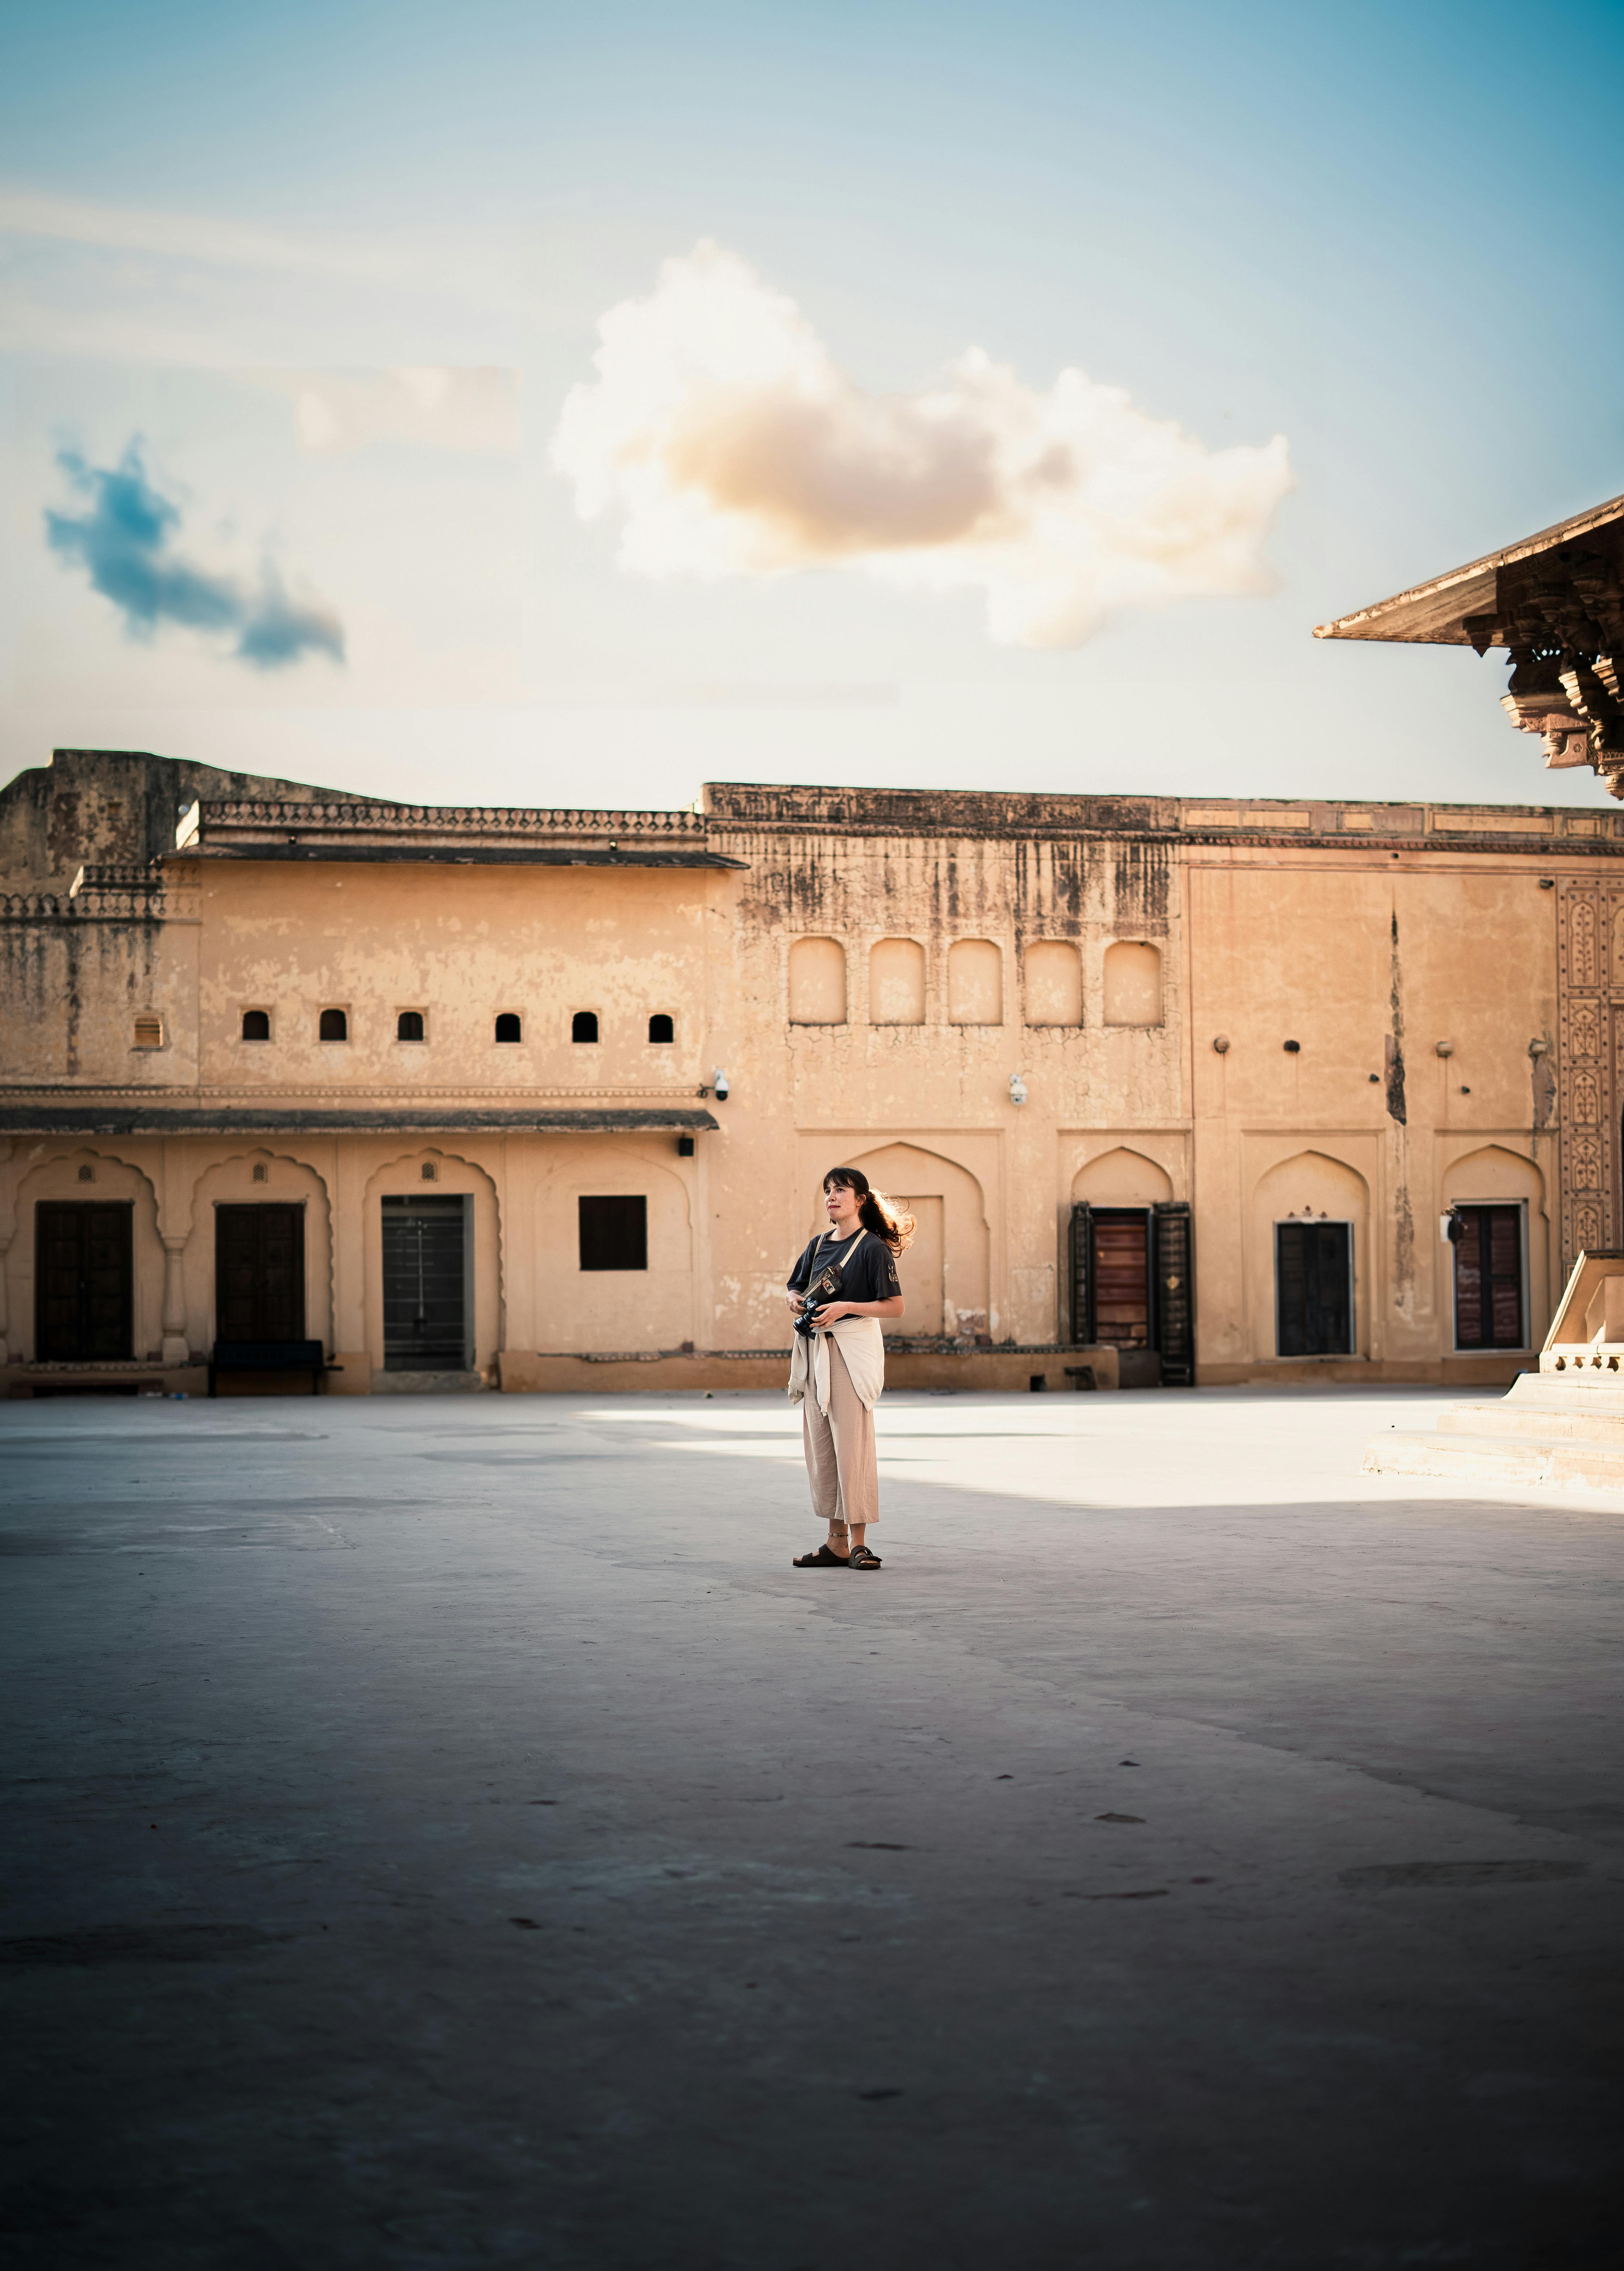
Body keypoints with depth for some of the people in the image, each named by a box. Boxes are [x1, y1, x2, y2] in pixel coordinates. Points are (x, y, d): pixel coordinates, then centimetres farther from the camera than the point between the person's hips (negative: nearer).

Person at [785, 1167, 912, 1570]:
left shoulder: (873, 1247, -6)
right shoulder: (819, 1245, 14)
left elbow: (895, 1307, -10)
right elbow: (793, 1289, 25)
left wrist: (845, 1307, -18)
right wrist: (795, 1299, 2)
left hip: (853, 1347, -7)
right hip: (815, 1351, 7)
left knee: (852, 1442, -9)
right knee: (820, 1444, 7)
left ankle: (859, 1541, -5)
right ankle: (836, 1542, 12)